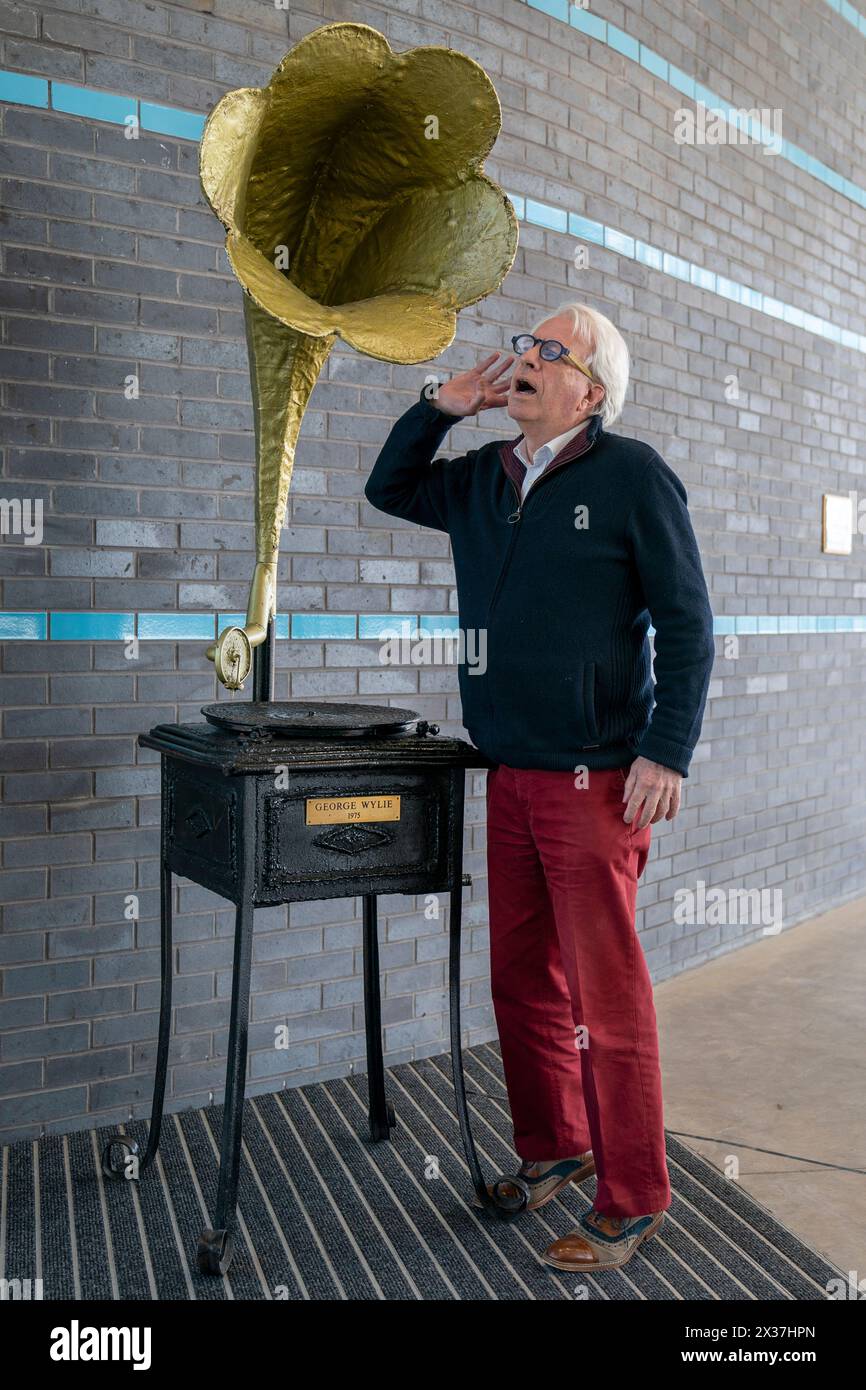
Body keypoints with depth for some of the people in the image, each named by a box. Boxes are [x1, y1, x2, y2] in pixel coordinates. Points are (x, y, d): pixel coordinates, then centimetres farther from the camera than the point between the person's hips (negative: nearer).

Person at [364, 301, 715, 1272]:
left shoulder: (632, 475, -5)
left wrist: (667, 753, -14)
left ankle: (632, 1201, 16)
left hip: (596, 780, -6)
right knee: (522, 981, 15)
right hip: (509, 774, 7)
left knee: (606, 996, 0)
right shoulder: (482, 478, 13)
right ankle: (552, 1151, 33)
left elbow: (688, 624, -6)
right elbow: (388, 489, 27)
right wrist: (442, 407, 10)